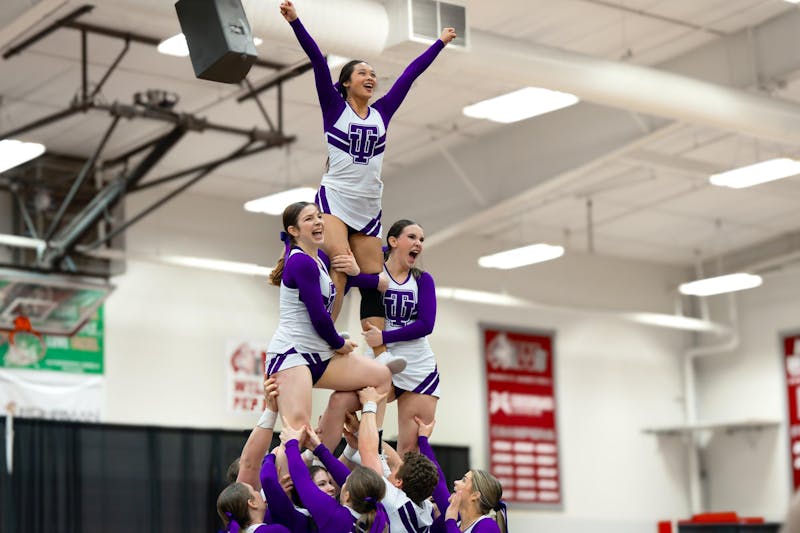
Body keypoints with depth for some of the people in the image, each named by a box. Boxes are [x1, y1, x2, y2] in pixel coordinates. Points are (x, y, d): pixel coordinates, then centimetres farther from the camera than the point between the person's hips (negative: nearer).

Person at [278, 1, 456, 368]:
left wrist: (440, 43, 26)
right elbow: (317, 60, -7)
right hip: (334, 199, -5)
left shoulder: (382, 112, 13)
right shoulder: (334, 107, 3)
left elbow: (410, 73, 18)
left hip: (369, 210, 5)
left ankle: (379, 353, -11)